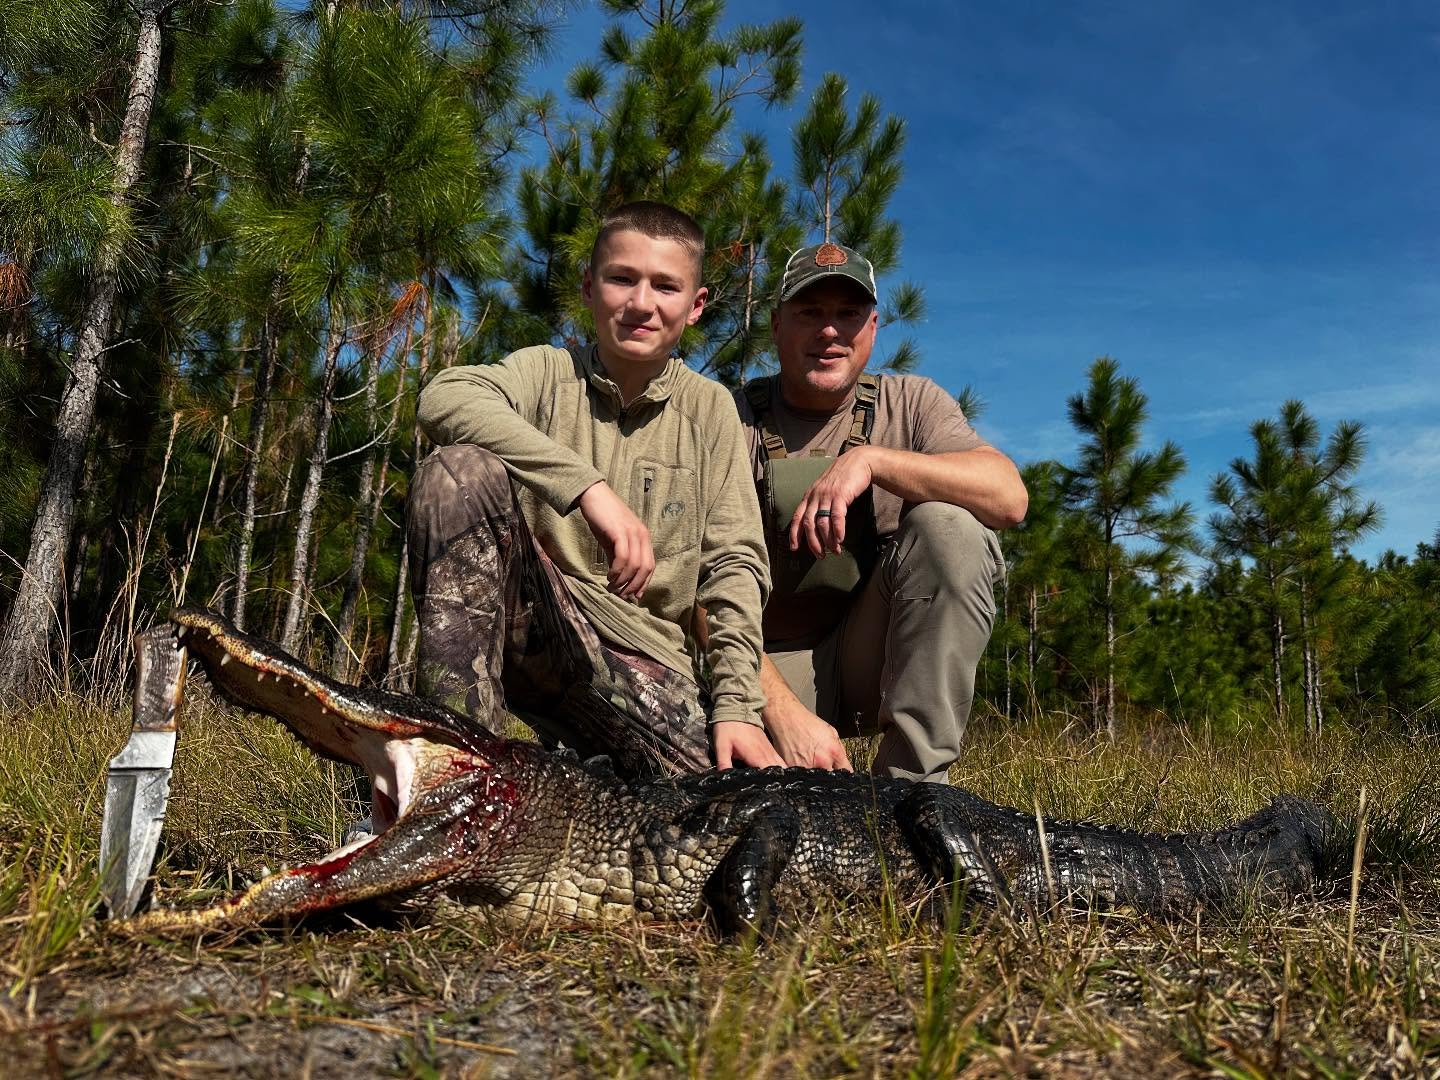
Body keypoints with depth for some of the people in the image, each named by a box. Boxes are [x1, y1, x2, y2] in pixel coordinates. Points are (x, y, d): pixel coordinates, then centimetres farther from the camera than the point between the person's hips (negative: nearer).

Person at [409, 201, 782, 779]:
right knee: (460, 469, -26)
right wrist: (587, 486, -32)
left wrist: (737, 704, -12)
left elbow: (734, 562, 1)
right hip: (527, 627, -1)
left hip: (645, 658, 2)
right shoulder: (548, 372, 3)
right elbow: (443, 397, -20)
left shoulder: (709, 407, 8)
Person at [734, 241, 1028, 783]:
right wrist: (783, 710, -27)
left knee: (948, 525, -25)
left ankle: (913, 779, -19)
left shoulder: (910, 403, 1)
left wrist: (871, 460, -28)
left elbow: (1009, 498, -18)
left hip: (878, 654, 4)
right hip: (770, 665, -3)